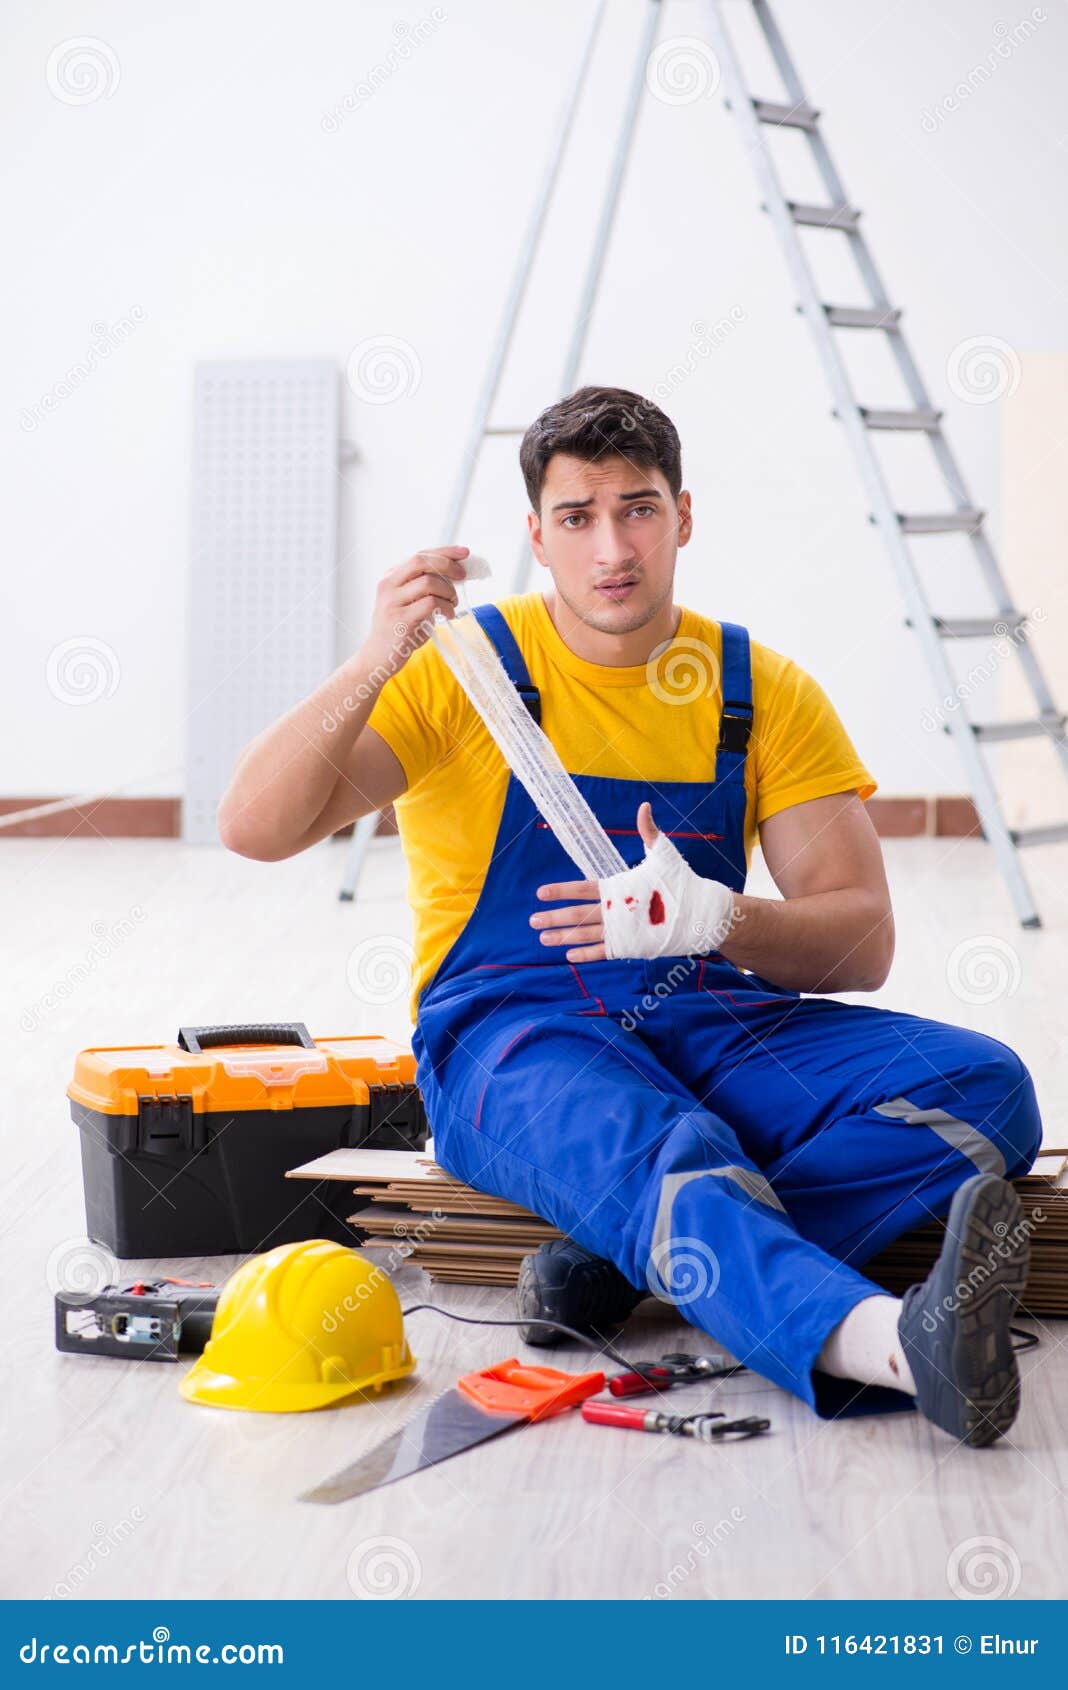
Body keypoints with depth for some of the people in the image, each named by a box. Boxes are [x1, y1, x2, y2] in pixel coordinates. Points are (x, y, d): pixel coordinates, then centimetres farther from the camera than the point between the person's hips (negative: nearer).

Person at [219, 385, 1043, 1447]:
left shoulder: (766, 692, 6)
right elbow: (255, 828, -12)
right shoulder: (467, 672, -1)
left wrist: (714, 919, -23)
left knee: (983, 1085, -22)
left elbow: (860, 944, -2)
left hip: (714, 1022, 4)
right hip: (513, 1040, -4)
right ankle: (897, 1344, -62)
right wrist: (375, 665, -27)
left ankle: (626, 1262, -33)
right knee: (668, 1154, -38)